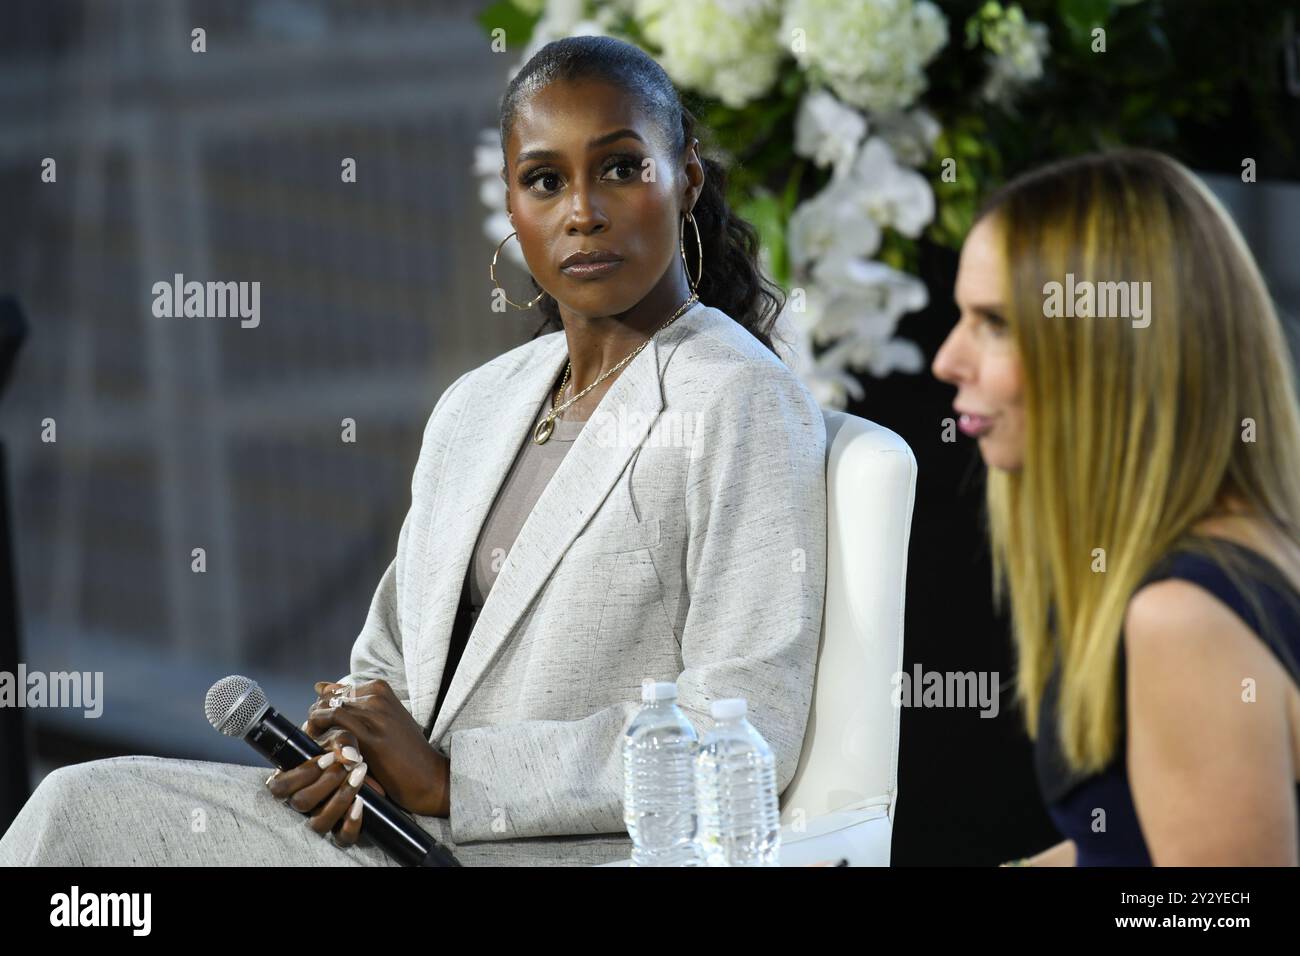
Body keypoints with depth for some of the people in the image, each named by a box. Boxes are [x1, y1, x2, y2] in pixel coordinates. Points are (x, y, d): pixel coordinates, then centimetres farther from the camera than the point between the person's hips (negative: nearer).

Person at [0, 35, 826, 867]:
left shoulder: (746, 406, -7)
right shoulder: (474, 406, 18)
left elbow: (749, 732, -16)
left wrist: (445, 778, -14)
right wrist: (353, 755, -3)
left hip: (580, 848, -7)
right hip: (406, 828, 8)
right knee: (84, 807, -12)